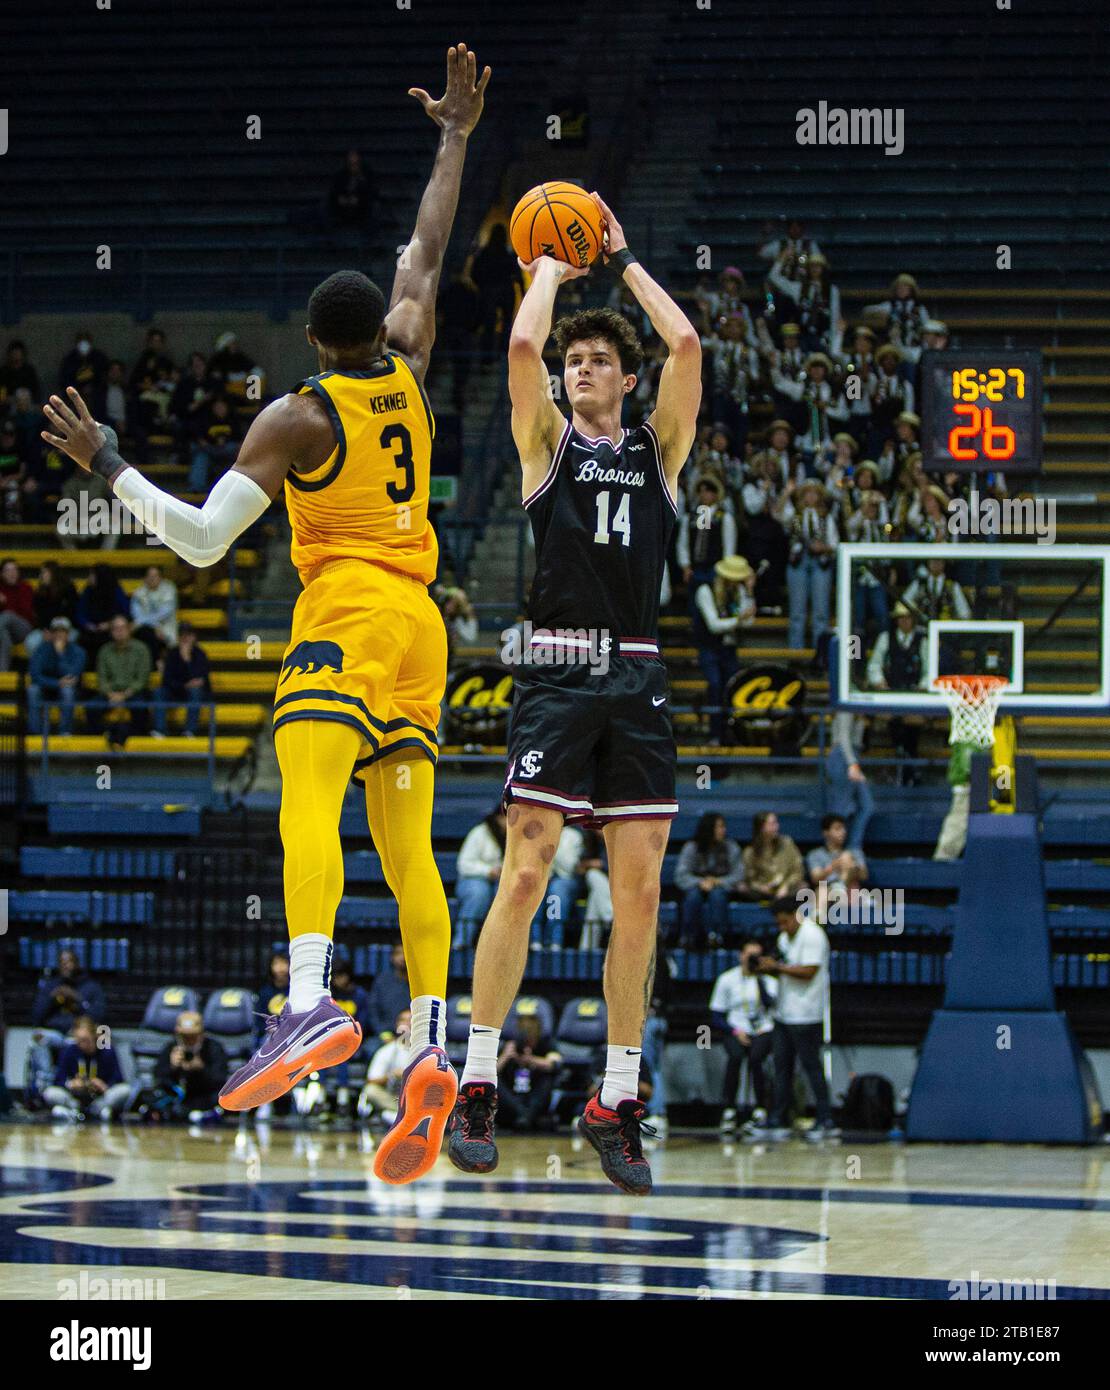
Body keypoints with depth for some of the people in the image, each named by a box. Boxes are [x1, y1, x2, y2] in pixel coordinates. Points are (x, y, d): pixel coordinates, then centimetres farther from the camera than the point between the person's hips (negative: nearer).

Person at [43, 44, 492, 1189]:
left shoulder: (294, 416, 0)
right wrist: (455, 137, 37)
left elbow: (201, 539, -4)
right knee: (407, 844, 2)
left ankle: (311, 1001, -46)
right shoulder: (407, 373, 14)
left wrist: (107, 465, 4)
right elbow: (425, 254, 29)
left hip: (346, 612, -6)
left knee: (307, 794, -23)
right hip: (420, 623, 6)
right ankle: (430, 1046, -13)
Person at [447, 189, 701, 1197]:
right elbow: (523, 344, -7)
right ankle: (478, 1084, -6)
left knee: (639, 895, 0)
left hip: (637, 680, 3)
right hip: (557, 671, -3)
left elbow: (687, 346, 1)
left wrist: (623, 260, 10)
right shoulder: (547, 442, 10)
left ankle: (617, 1103, 5)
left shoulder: (658, 451, 15)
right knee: (524, 876, -10)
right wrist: (554, 263, 9)